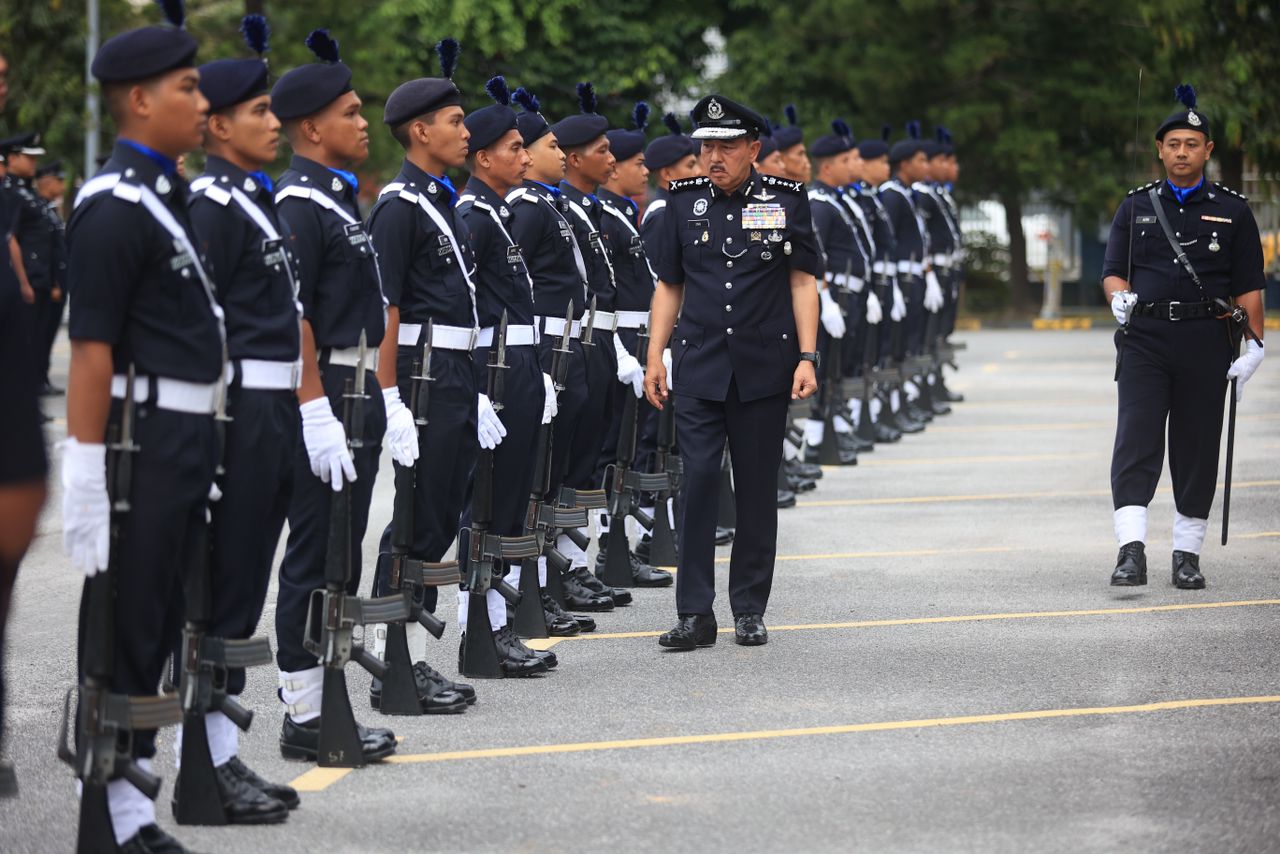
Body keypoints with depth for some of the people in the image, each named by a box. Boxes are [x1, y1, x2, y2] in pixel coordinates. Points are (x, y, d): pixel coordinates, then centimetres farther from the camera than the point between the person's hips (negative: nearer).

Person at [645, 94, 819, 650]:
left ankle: (750, 609, 16)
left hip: (764, 368, -1)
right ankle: (695, 613, -4)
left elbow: (803, 282, 1)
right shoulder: (684, 201, 4)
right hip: (699, 368, 1)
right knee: (698, 479, -7)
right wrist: (654, 358, 3)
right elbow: (669, 286, 10)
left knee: (758, 488, 6)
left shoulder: (786, 200, 0)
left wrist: (807, 358, -6)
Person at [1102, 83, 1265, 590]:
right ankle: (1132, 552, -19)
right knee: (1136, 443, -13)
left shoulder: (1232, 211, 9)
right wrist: (1119, 296, -12)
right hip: (1144, 339, 0)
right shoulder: (1136, 207, 12)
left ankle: (1187, 556, 13)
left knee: (1197, 449, 4)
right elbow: (1113, 270, 10)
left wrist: (1255, 345, -4)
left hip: (1206, 342, 0)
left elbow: (1248, 286, 5)